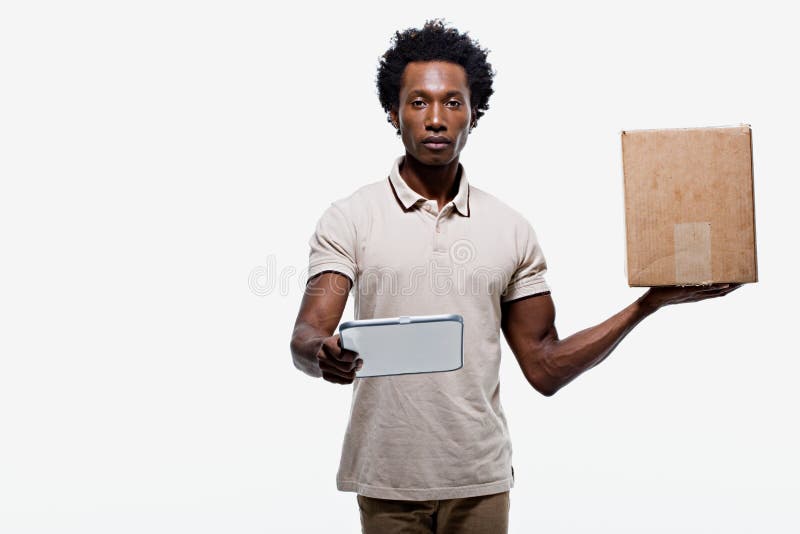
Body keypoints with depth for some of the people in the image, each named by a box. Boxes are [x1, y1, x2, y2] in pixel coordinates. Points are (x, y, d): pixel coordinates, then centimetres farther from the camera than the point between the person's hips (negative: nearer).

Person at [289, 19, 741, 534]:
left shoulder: (510, 230, 6)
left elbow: (546, 367, 5)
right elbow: (304, 337, -10)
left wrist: (649, 303, -2)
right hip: (387, 482, -2)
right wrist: (323, 352, -33)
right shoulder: (350, 219, -2)